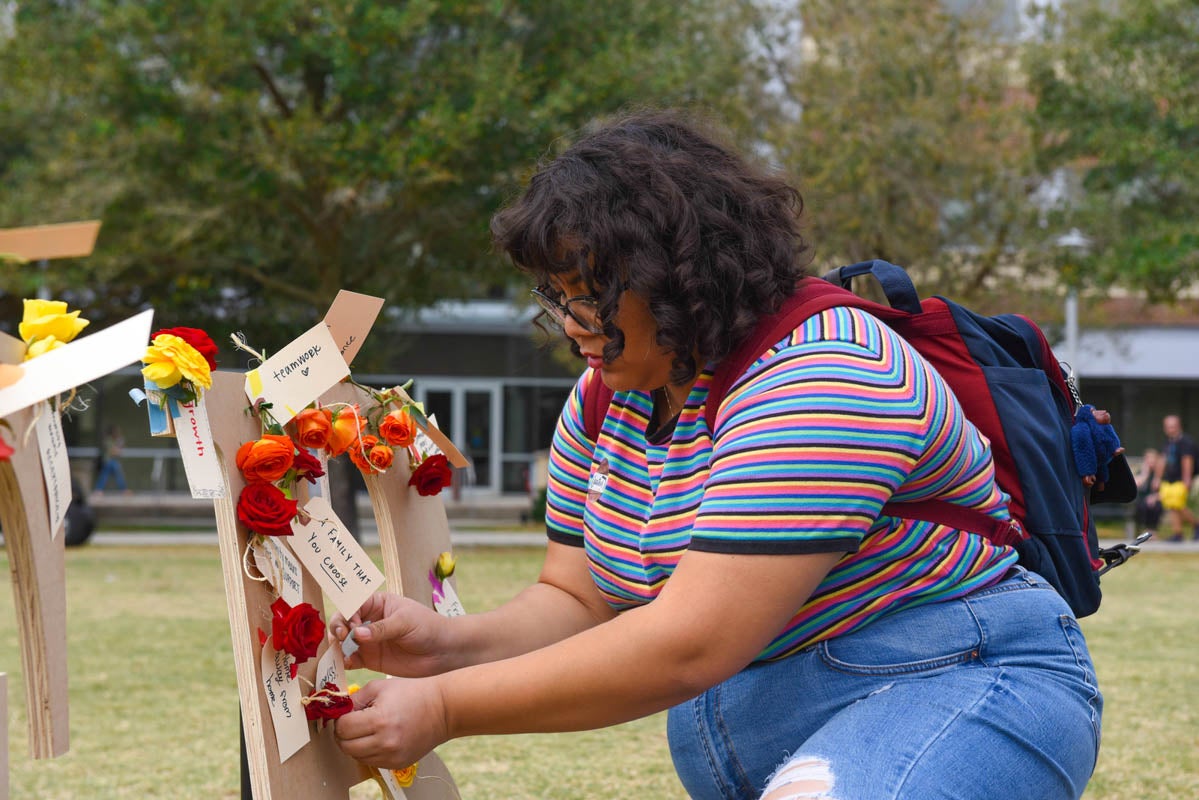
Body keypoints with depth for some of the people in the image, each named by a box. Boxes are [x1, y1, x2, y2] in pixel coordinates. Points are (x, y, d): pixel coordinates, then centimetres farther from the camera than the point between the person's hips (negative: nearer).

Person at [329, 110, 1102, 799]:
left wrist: (446, 709, -24)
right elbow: (577, 602, 10)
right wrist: (448, 644, -11)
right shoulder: (610, 395, 7)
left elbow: (688, 644, -27)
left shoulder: (818, 381, -22)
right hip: (737, 727, 9)